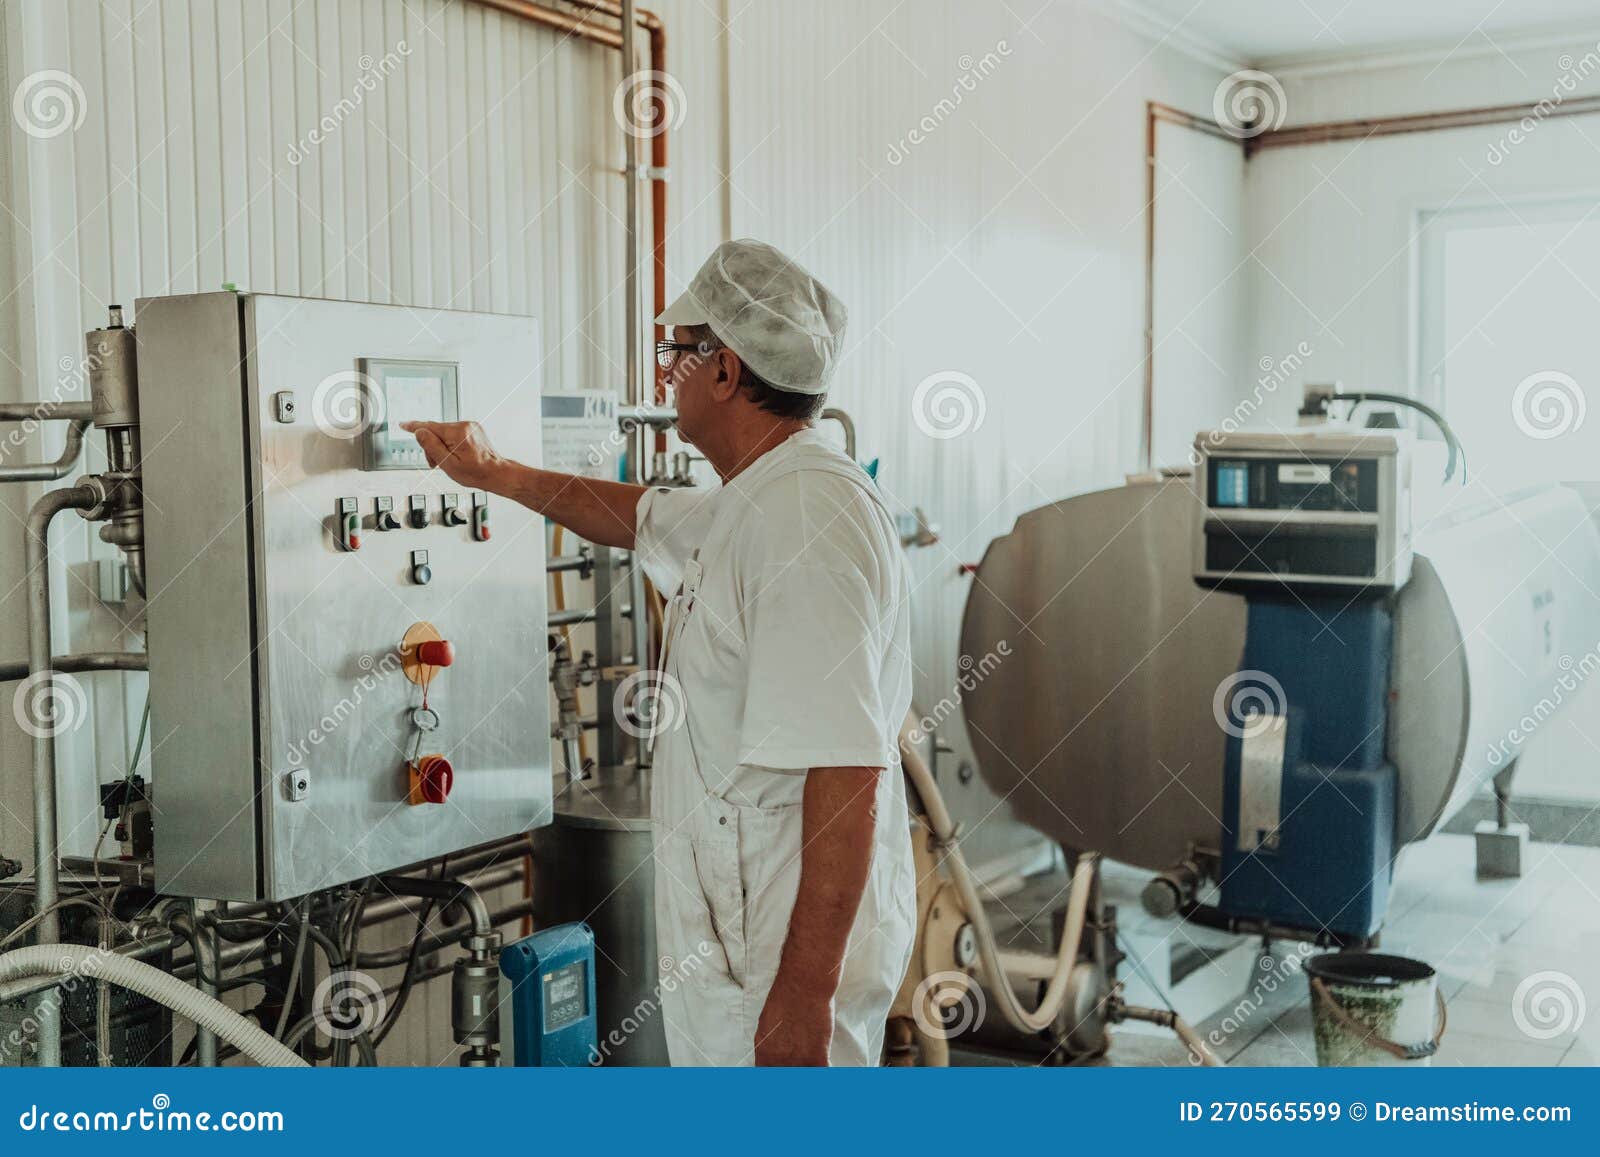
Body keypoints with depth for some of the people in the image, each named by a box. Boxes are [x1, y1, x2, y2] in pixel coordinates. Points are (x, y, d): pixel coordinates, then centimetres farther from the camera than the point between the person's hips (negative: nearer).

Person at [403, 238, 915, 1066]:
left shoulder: (810, 517, -23)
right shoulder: (750, 507, 11)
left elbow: (845, 771, -29)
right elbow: (640, 517, 33)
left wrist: (805, 991, -28)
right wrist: (493, 473, 38)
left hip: (784, 959, -10)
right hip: (732, 936, 10)